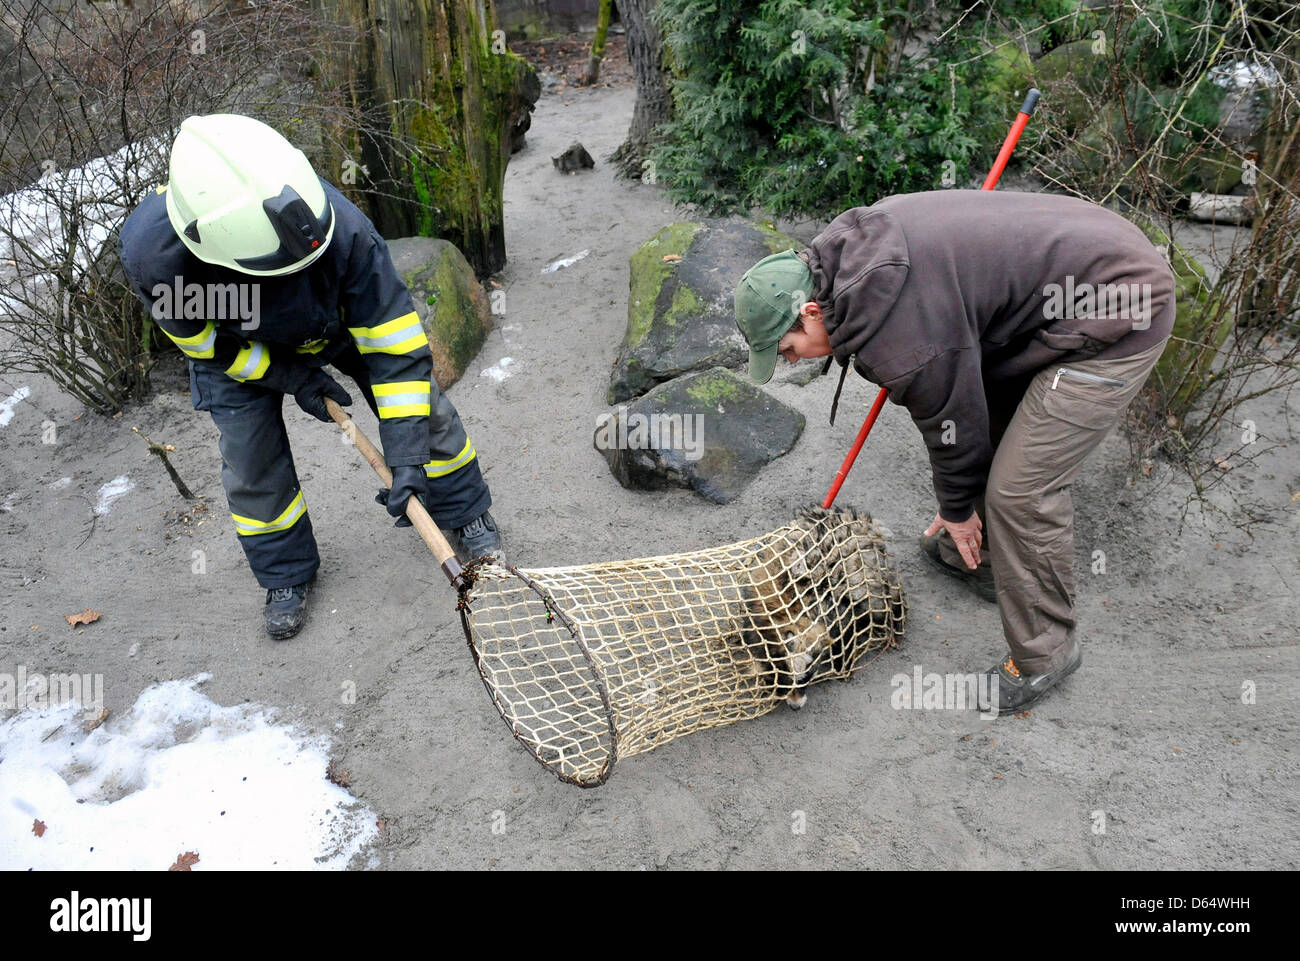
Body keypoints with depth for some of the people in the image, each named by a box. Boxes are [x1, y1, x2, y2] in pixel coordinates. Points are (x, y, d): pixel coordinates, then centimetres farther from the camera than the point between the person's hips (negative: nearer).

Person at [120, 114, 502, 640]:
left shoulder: (340, 225, -43)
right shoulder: (151, 252, -39)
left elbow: (393, 339, -34)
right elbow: (203, 339, -17)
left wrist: (407, 454, -34)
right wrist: (292, 379, -17)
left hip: (340, 317, 0)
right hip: (238, 347, 0)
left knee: (422, 411, -2)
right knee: (252, 463, 0)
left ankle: (465, 514, 24)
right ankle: (286, 576, 26)